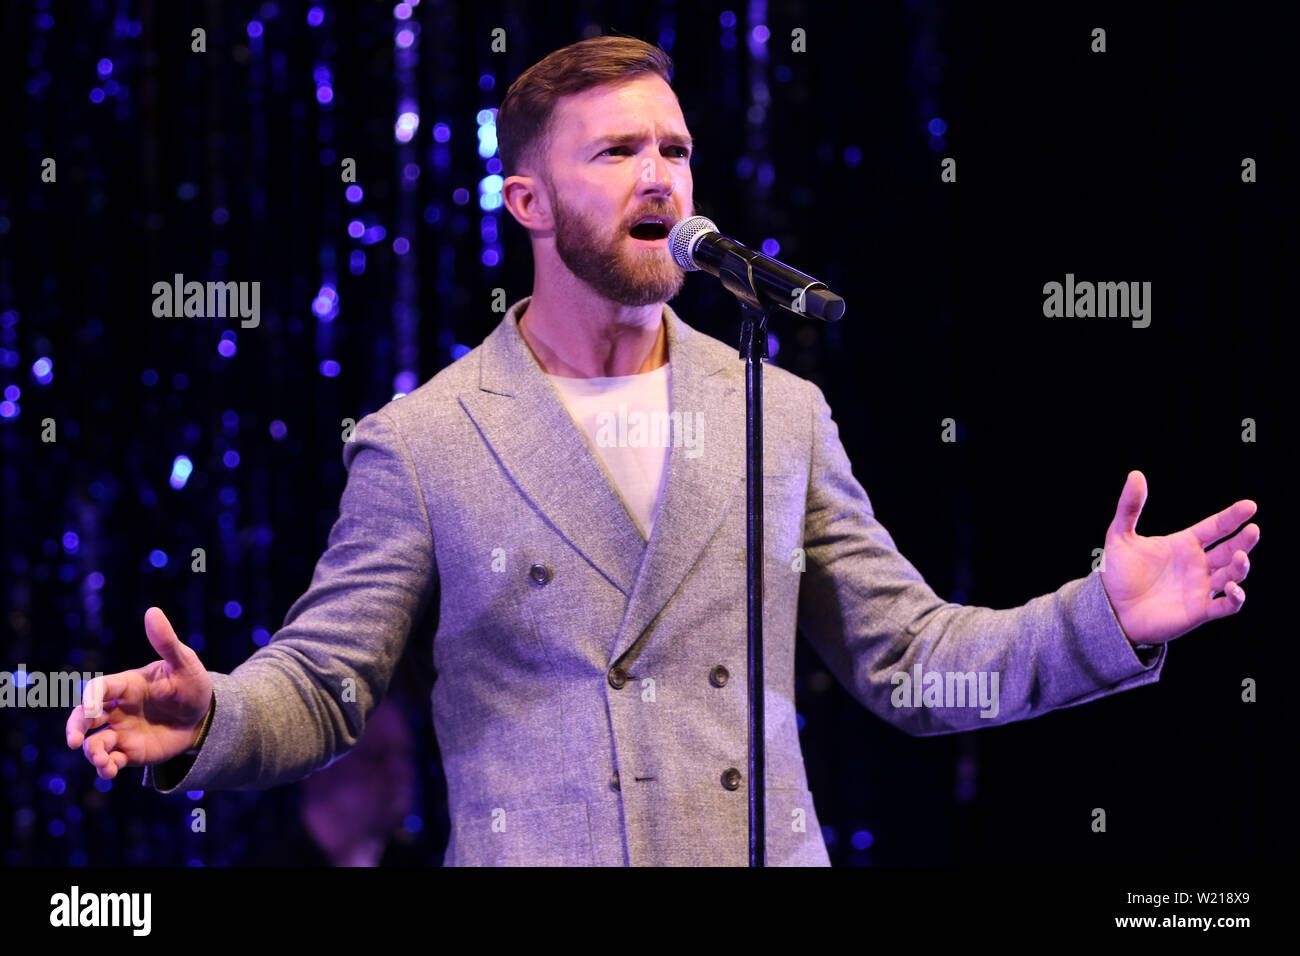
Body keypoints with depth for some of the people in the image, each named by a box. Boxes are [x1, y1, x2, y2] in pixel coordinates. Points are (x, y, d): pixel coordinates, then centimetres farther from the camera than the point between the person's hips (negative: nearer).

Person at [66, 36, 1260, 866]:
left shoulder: (781, 415, 11)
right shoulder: (420, 442, 3)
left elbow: (909, 659, 13)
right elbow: (323, 682, 4)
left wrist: (1105, 621, 0)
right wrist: (207, 718, -17)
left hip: (764, 853, 2)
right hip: (534, 860, -2)